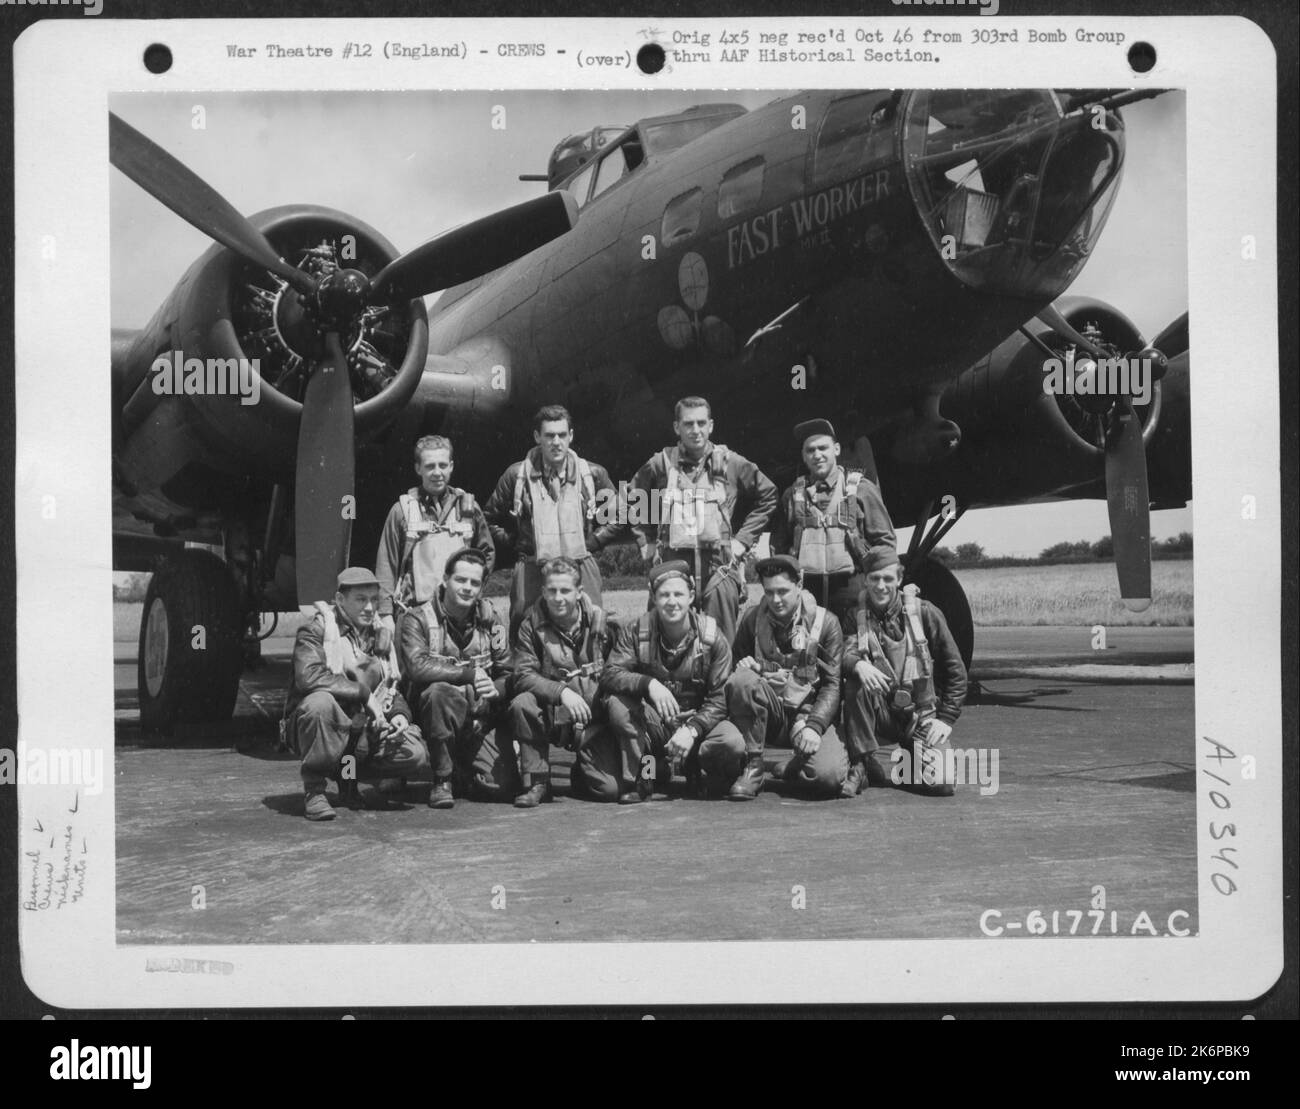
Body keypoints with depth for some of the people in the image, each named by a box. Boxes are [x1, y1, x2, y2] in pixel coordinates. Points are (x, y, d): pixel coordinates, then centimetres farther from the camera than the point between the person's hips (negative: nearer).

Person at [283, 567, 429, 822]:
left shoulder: (380, 635, 13)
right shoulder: (317, 630, -7)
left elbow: (391, 689, 21)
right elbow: (308, 675, -26)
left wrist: (400, 714, -2)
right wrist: (365, 693, -24)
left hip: (366, 733, 6)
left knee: (416, 756, -17)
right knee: (319, 702, -38)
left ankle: (347, 773, 10)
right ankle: (314, 789, -22)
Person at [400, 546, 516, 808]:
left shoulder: (489, 621, 8)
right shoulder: (418, 618, -5)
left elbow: (509, 673, 6)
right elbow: (417, 666, -22)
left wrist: (497, 689, -17)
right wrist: (469, 674, -23)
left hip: (483, 717, 3)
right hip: (436, 714, -3)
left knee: (503, 787, -16)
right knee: (438, 691, -38)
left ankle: (463, 774, 23)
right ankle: (442, 780, -19)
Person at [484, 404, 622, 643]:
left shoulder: (592, 474, 7)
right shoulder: (517, 475, 5)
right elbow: (491, 520, 15)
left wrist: (592, 542, 5)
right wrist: (514, 543, 3)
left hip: (580, 567, 1)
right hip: (531, 570, -1)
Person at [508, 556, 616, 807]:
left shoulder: (599, 619, -1)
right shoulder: (533, 624, -3)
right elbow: (523, 675, -12)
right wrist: (562, 691, -27)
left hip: (595, 714, 0)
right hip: (553, 715, 0)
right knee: (522, 704, -31)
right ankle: (536, 783, -16)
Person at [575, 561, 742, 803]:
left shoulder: (711, 636, -8)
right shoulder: (637, 632, -5)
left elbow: (719, 699, -11)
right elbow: (609, 676, -17)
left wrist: (692, 730, -27)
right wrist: (649, 683, -36)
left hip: (697, 721, 0)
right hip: (650, 724, 0)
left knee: (732, 743, -31)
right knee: (617, 702, -30)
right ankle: (637, 776, -11)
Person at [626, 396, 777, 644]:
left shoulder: (731, 463, 5)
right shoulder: (661, 464, 5)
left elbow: (767, 496, 16)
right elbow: (633, 501, 21)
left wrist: (742, 540, 8)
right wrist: (647, 544, 12)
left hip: (719, 567, 0)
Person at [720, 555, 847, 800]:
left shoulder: (825, 623, -1)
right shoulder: (752, 620, 4)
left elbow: (832, 685, -4)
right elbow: (736, 666, 12)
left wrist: (814, 726, -20)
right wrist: (748, 667, -14)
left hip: (810, 714, -1)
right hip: (768, 714, 1)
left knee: (829, 776, -30)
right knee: (740, 680, -31)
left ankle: (793, 772, 10)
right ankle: (752, 768, -16)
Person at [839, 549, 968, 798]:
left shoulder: (925, 613, 0)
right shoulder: (855, 617, 3)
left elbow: (955, 671, 2)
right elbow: (845, 653, -15)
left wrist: (946, 718, -6)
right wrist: (858, 665, -39)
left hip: (921, 716, 0)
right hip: (879, 716, 0)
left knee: (940, 783, -20)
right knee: (856, 682, -30)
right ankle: (860, 764, -18)